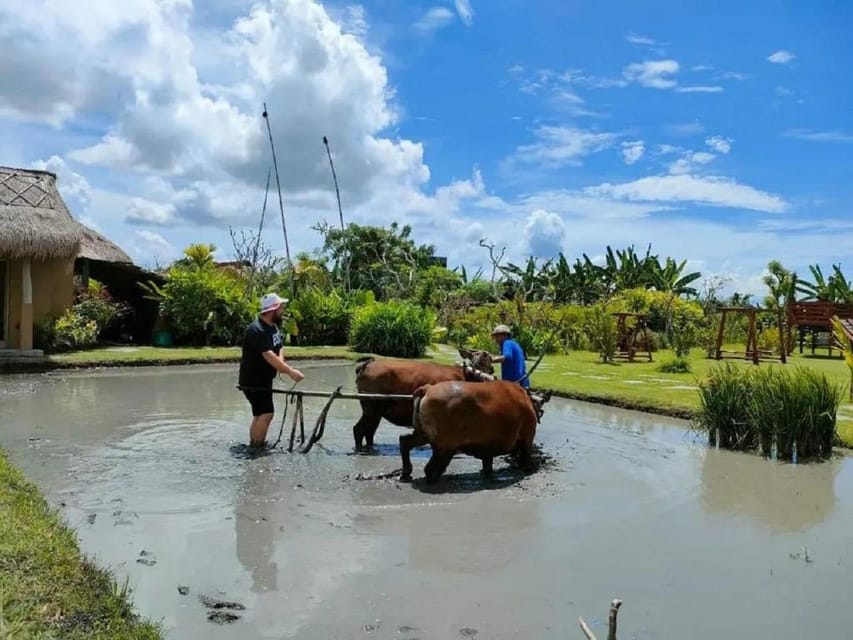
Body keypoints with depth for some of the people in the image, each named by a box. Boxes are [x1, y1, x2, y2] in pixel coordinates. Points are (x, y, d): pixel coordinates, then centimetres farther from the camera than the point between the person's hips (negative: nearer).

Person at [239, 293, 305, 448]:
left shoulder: (273, 326, 8)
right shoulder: (257, 330, -24)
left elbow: (278, 350, 3)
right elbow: (269, 356, -33)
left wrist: (284, 367, -18)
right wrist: (290, 371, -38)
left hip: (264, 380, 10)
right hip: (253, 381, -10)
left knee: (260, 414, 17)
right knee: (266, 414, -14)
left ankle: (254, 445, 28)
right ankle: (256, 448, -6)